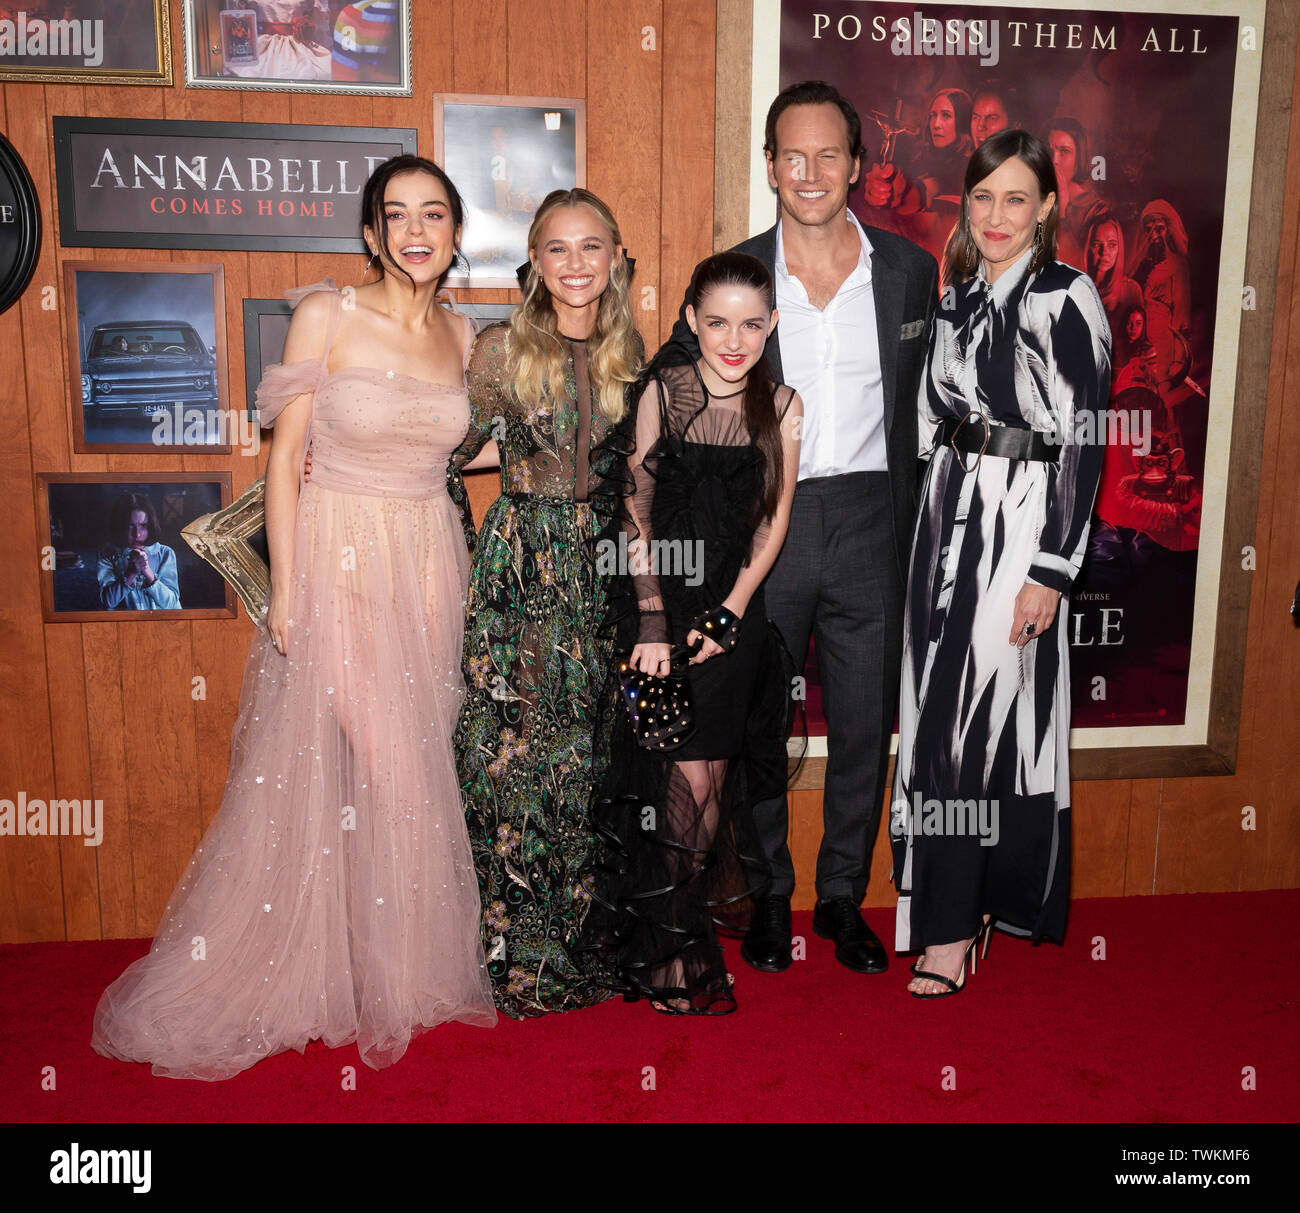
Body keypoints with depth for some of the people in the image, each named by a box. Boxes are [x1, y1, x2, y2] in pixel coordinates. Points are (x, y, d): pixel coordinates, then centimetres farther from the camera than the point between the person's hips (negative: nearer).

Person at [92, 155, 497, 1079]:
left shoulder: (460, 335, 7)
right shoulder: (326, 317, -7)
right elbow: (286, 455, -6)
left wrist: (455, 576, 11)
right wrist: (285, 588, -11)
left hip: (430, 565, 4)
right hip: (337, 561, -4)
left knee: (413, 766, 9)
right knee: (320, 767, 1)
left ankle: (398, 967, 27)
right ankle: (300, 974, 22)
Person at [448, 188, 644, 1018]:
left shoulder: (628, 354, 7)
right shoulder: (501, 351, -3)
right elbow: (447, 460, 3)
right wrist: (460, 560, 1)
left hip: (602, 572, 3)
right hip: (519, 571, -3)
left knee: (590, 754, 7)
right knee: (517, 754, 1)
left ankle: (580, 935, 24)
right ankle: (522, 953, 16)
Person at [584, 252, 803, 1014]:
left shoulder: (782, 407, 4)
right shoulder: (664, 393, -2)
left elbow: (774, 522, 5)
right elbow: (639, 513, -2)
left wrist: (729, 615, -4)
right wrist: (653, 621, -7)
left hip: (736, 615, 2)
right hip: (665, 606, -2)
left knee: (712, 782, 4)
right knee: (686, 784, -4)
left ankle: (689, 929, 26)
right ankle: (672, 956, 15)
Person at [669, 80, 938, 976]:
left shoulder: (910, 272, 3)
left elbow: (925, 409, 9)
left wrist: (913, 530, 4)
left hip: (871, 527, 1)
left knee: (866, 725, 10)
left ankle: (844, 896, 31)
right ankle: (768, 895, 31)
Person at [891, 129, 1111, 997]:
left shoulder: (1069, 299, -8)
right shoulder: (959, 293, 12)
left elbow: (1086, 442, -12)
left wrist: (1051, 571, -16)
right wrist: (933, 523, 13)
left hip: (1021, 524, -6)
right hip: (948, 514, 7)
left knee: (994, 717, -3)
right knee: (940, 713, 8)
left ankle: (955, 926, 8)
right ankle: (959, 899, 23)